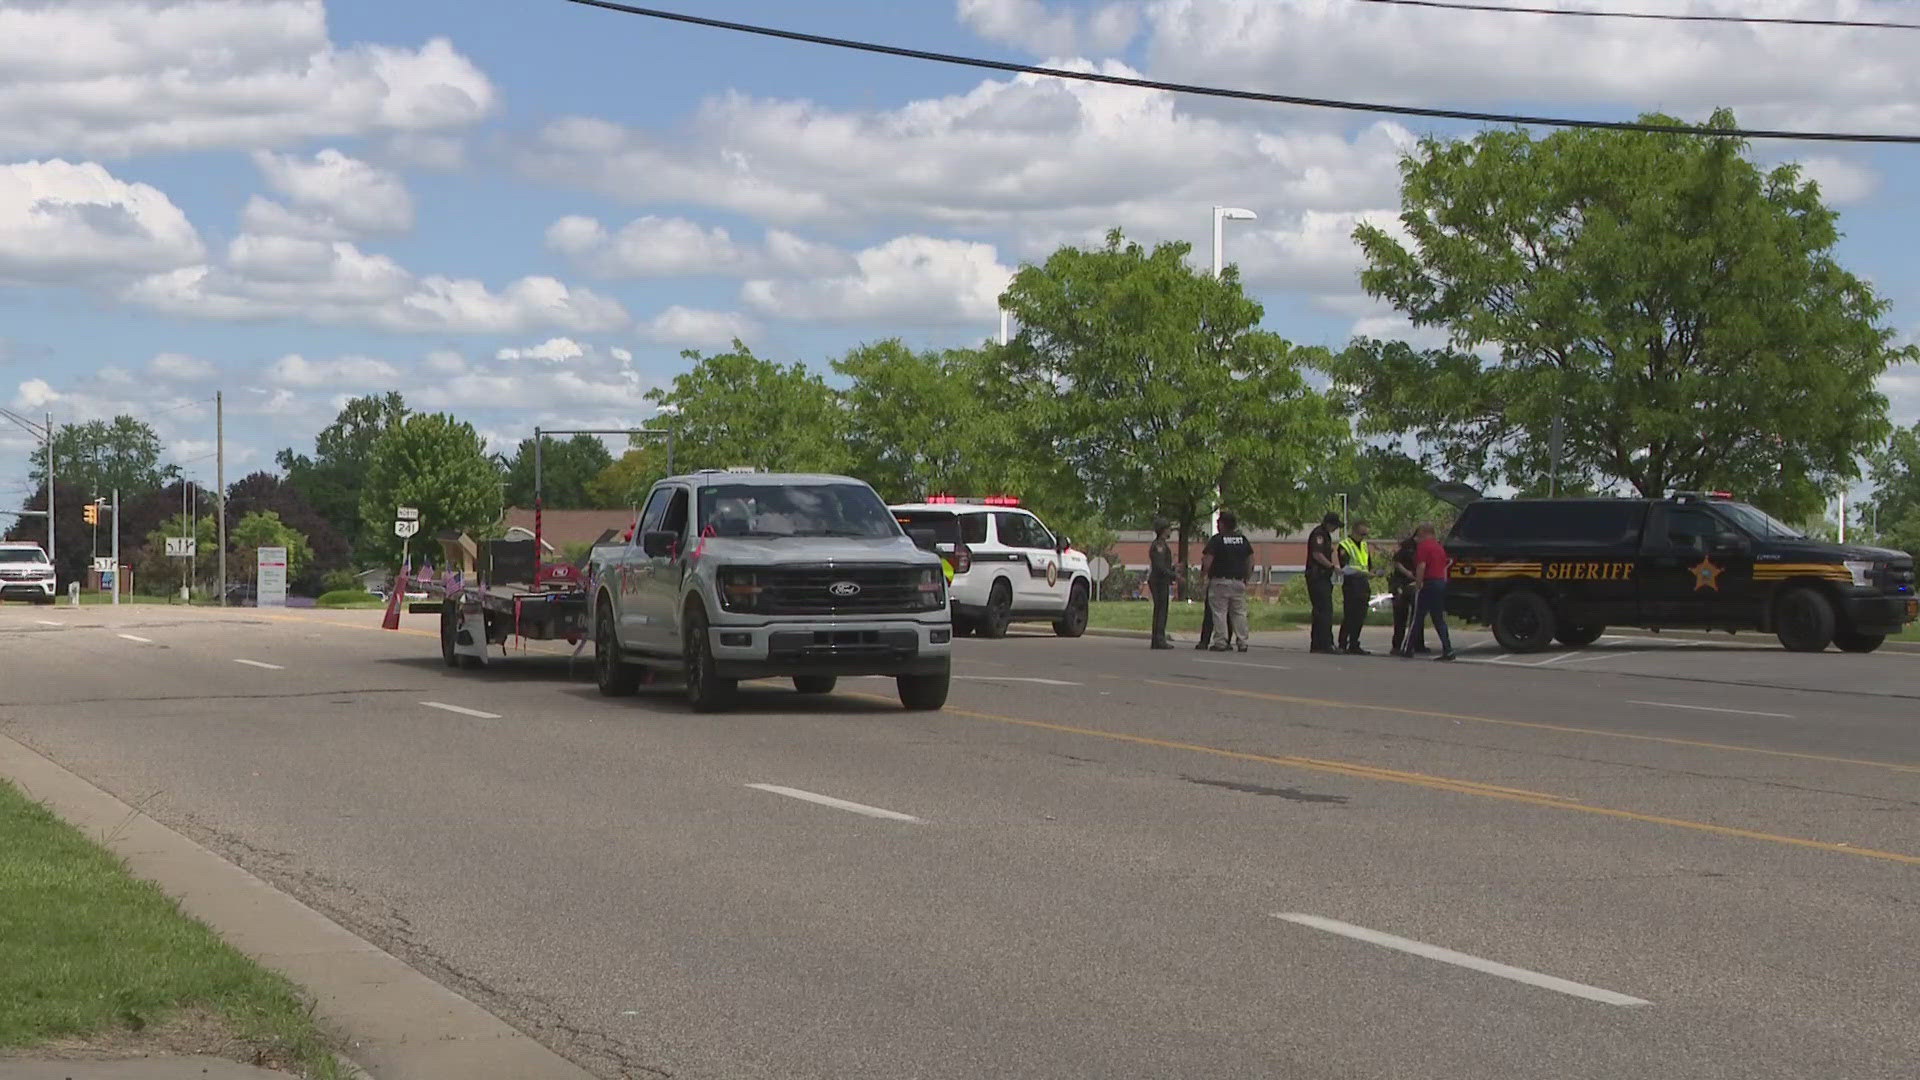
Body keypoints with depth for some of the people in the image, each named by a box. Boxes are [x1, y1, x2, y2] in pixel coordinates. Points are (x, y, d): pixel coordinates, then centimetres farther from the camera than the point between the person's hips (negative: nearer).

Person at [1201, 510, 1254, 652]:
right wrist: (1246, 577, 16)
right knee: (1239, 613, 9)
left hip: (1219, 581, -5)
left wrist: (1204, 572, 1)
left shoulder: (1216, 540, -8)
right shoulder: (1243, 539, 9)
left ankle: (1221, 642, -4)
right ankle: (1242, 642, 6)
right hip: (1239, 581, 5)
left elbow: (1207, 561, -15)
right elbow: (1251, 560, 10)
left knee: (1219, 613, -1)